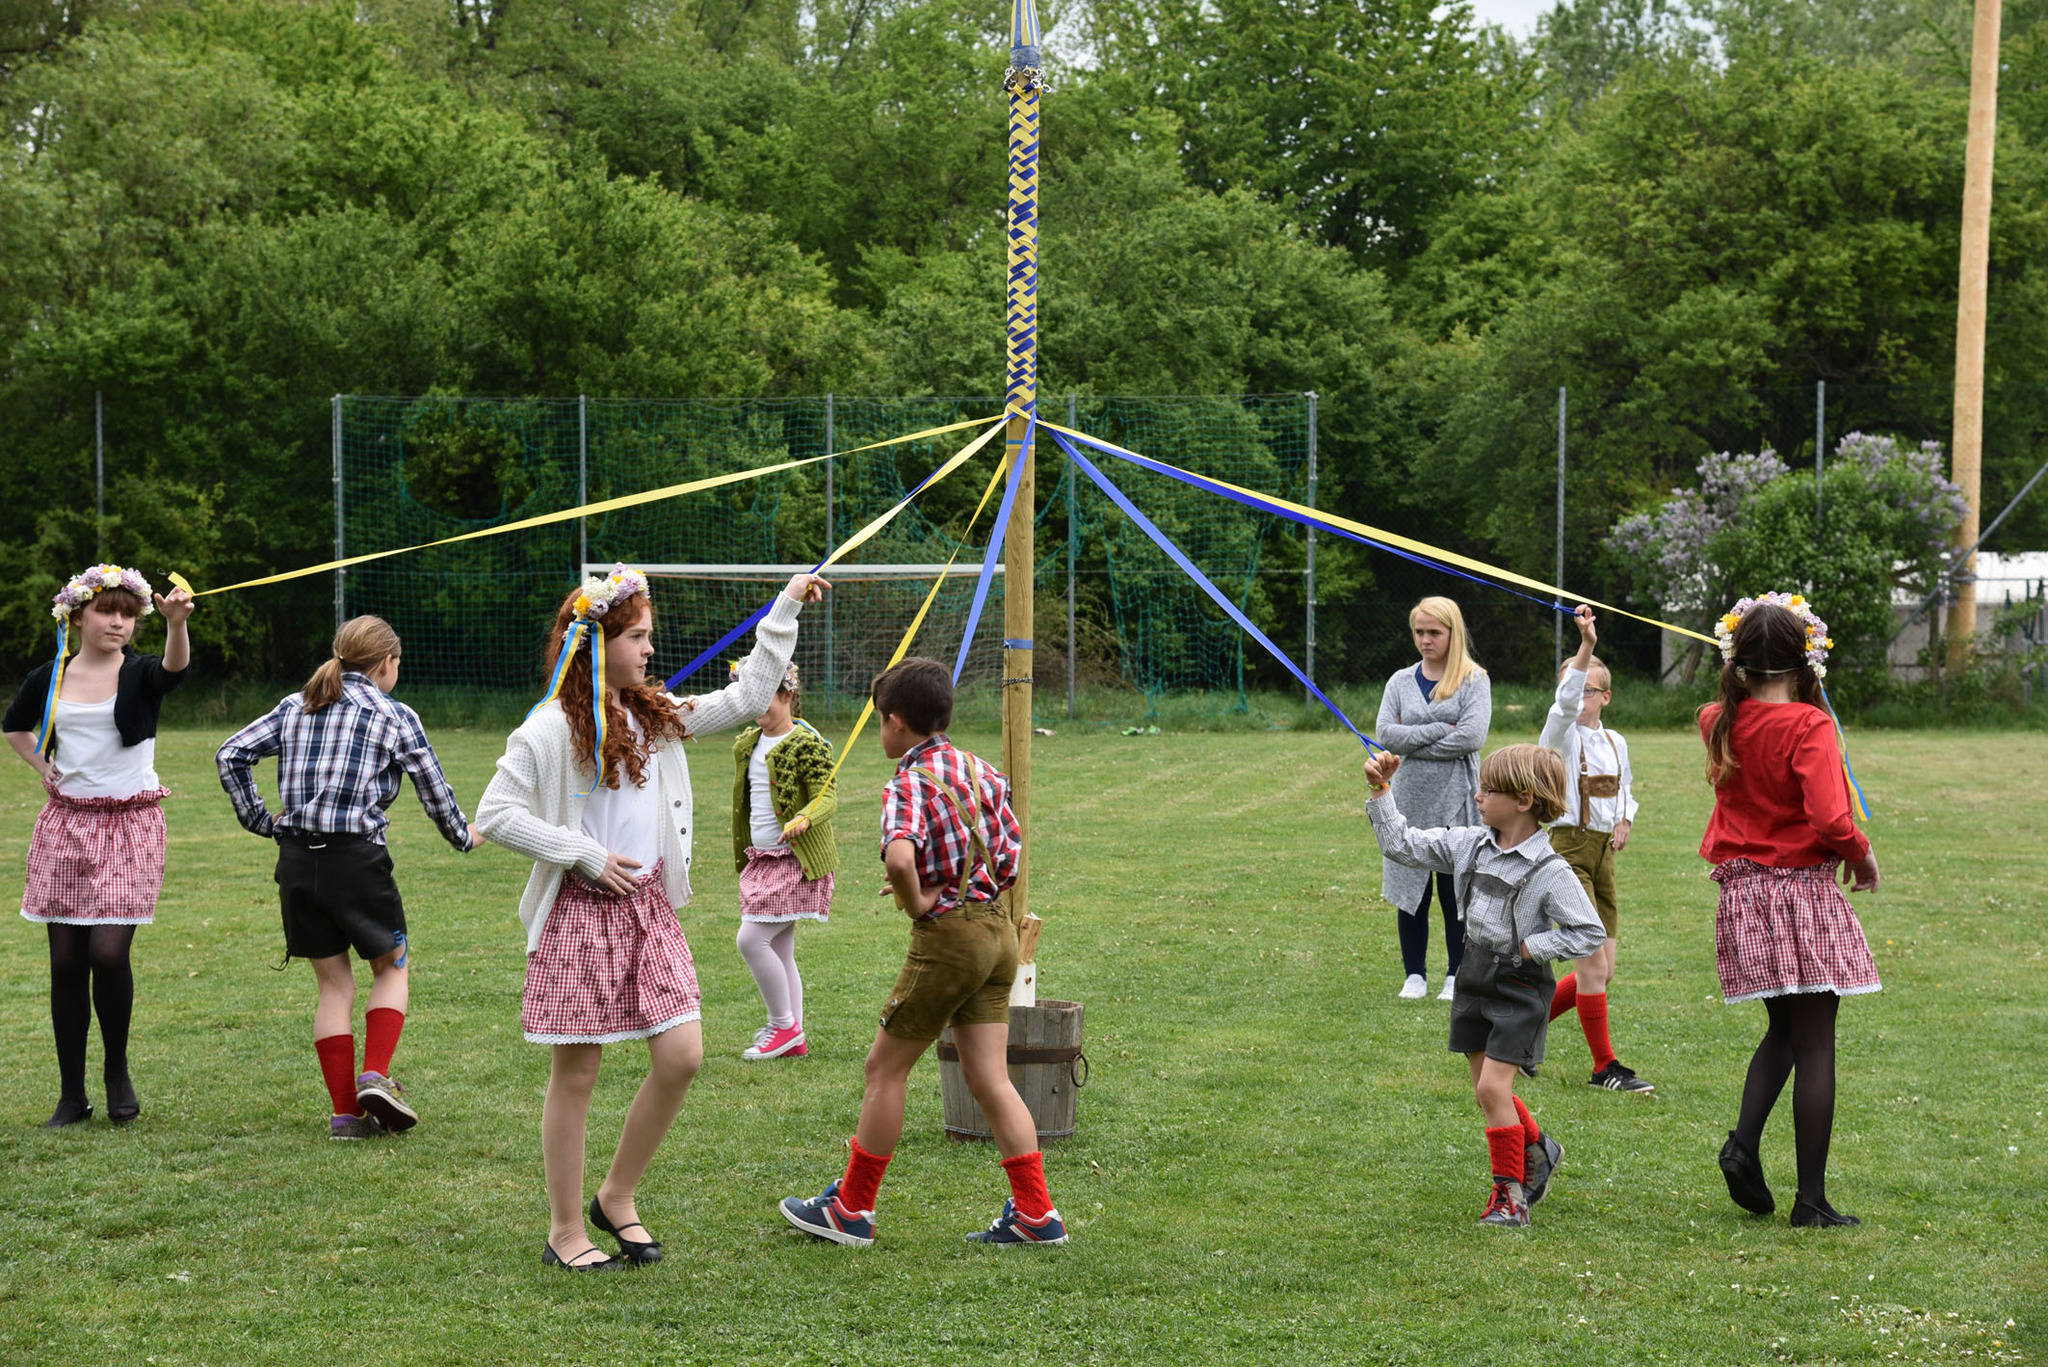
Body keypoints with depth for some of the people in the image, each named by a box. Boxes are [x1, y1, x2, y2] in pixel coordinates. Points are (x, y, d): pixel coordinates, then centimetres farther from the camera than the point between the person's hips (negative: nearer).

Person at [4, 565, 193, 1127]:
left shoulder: (140, 675, -4)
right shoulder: (49, 679, 6)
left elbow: (175, 666, -29)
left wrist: (176, 624, -49)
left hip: (129, 826, -3)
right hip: (65, 823, 3)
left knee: (109, 952, -14)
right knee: (66, 961, 3)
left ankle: (117, 1069, 11)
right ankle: (71, 1095, 13)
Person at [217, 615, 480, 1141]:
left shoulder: (294, 707, 13)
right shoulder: (395, 716, 2)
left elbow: (231, 754, 8)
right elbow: (435, 790, 8)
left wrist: (259, 820, 14)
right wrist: (464, 836, 26)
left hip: (297, 858, 4)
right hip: (356, 856, -4)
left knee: (333, 984, 11)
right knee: (392, 967, 16)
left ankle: (345, 1112, 8)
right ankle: (376, 1075, -4)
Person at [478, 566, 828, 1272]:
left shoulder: (657, 716, 10)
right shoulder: (549, 729, -10)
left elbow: (746, 698, 16)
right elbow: (495, 813, -12)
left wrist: (785, 611, 14)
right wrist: (586, 855, -13)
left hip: (650, 907, 6)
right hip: (582, 913, -6)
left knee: (682, 1056, -1)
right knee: (576, 1073, 1)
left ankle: (617, 1197, 18)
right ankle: (565, 1230, 14)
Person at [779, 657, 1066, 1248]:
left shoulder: (907, 785, -15)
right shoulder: (981, 770, 8)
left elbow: (899, 857, -34)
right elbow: (1011, 849, 16)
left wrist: (918, 904, -18)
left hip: (948, 935, -7)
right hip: (999, 928, 7)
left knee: (886, 1067, 6)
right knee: (989, 1077, 8)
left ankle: (852, 1210, 15)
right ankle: (1035, 1214, 4)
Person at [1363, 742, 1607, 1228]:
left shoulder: (1550, 872, -16)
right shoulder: (1469, 845, 1)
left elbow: (1590, 932, -14)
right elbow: (1402, 844, 6)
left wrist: (1530, 947, -16)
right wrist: (1380, 791, -2)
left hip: (1520, 987, -6)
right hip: (1475, 978, 7)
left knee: (1493, 1086, -13)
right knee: (1485, 1089, 13)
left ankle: (1509, 1195, 1)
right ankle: (1537, 1150, 40)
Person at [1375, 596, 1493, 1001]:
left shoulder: (1473, 680, 0)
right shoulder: (1401, 682, 10)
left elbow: (1473, 736, -14)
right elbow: (1385, 734, -4)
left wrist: (1412, 741, -10)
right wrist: (1440, 730, -12)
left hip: (1456, 804, -3)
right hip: (1409, 801, 3)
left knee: (1456, 893, 2)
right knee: (1410, 892, 5)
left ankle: (1457, 977, 12)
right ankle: (1414, 975, 16)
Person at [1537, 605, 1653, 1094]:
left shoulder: (1616, 742, 12)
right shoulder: (1561, 734, -6)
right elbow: (1565, 703, -28)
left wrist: (1625, 819, 7)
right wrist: (1586, 646, -40)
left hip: (1603, 853, 7)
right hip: (1567, 849, -7)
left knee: (1601, 972, 7)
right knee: (1593, 963, -11)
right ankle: (1605, 1066, -2)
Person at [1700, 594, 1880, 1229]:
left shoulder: (1720, 723, 3)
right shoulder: (1809, 725, -14)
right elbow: (1828, 819, -23)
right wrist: (1862, 854, -5)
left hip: (1742, 892, 6)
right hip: (1803, 891, -6)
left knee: (1785, 1030, 22)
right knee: (1815, 1045, 2)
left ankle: (1744, 1141, 1)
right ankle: (1812, 1199, 3)